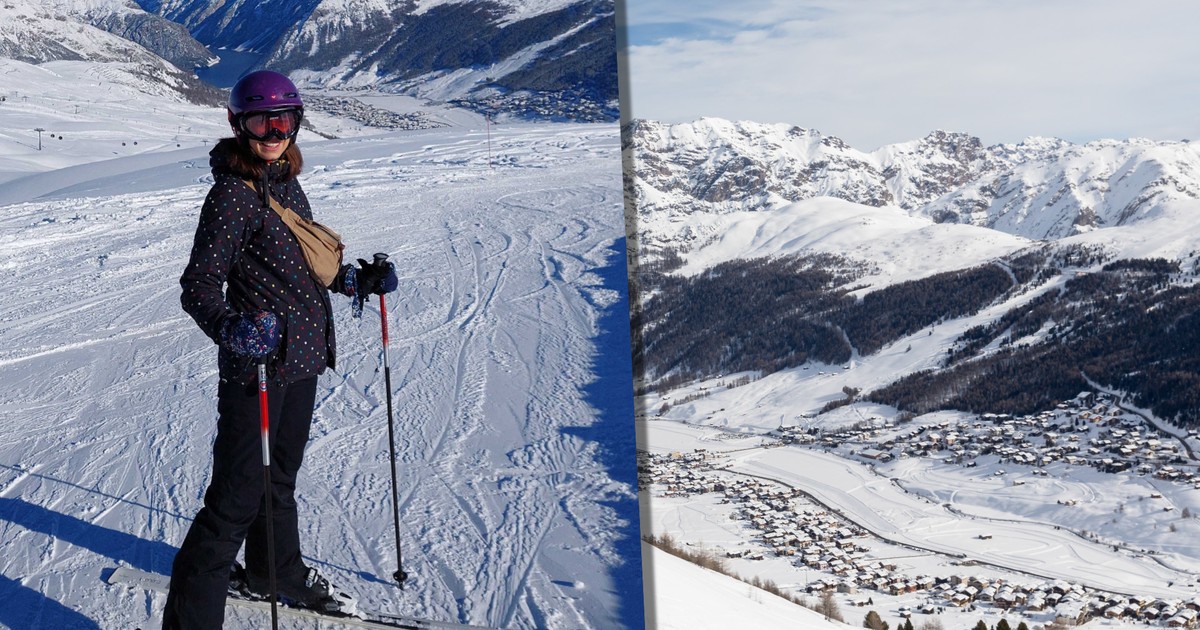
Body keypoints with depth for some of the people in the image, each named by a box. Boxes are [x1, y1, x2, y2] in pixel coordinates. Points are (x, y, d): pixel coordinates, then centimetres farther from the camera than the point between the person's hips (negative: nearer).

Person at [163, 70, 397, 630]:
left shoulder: (287, 185, 8)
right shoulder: (231, 194, -16)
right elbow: (198, 288, -20)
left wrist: (357, 280, 14)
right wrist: (232, 329, -38)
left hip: (303, 356, 9)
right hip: (256, 365, -8)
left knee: (281, 474, 25)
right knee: (238, 497, -6)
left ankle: (276, 571, 45)